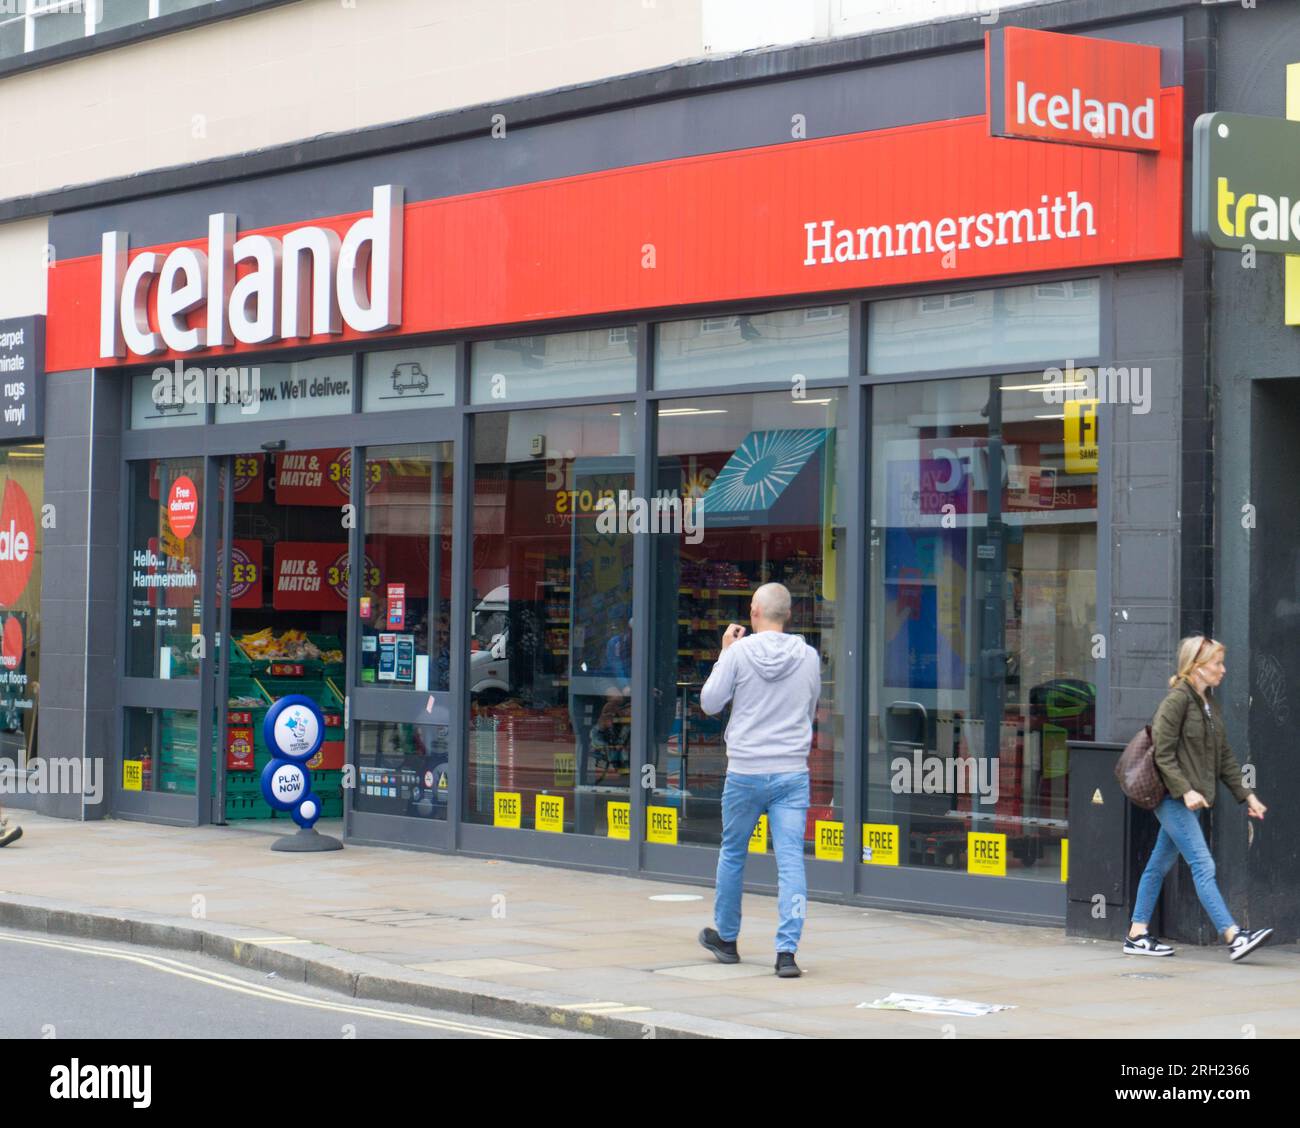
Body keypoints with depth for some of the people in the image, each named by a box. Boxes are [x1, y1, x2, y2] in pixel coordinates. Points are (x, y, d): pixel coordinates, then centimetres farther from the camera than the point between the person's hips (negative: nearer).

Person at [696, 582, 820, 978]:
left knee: (732, 854, 17)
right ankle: (787, 951, -11)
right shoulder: (808, 657, 1)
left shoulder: (739, 653, -8)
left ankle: (726, 938, 31)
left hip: (745, 772, -1)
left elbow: (709, 703, 2)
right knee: (791, 860, -1)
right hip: (793, 774, 1)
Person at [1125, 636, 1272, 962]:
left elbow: (1224, 756, 19)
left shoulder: (1208, 706, 14)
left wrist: (1246, 795, 16)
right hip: (1173, 798, -9)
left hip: (1191, 800, 9)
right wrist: (1185, 791, -23)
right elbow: (1163, 753, -16)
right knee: (1203, 866, -13)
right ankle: (1233, 937, -18)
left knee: (1160, 865, 12)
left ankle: (1137, 935, 17)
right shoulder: (1177, 700, -13)